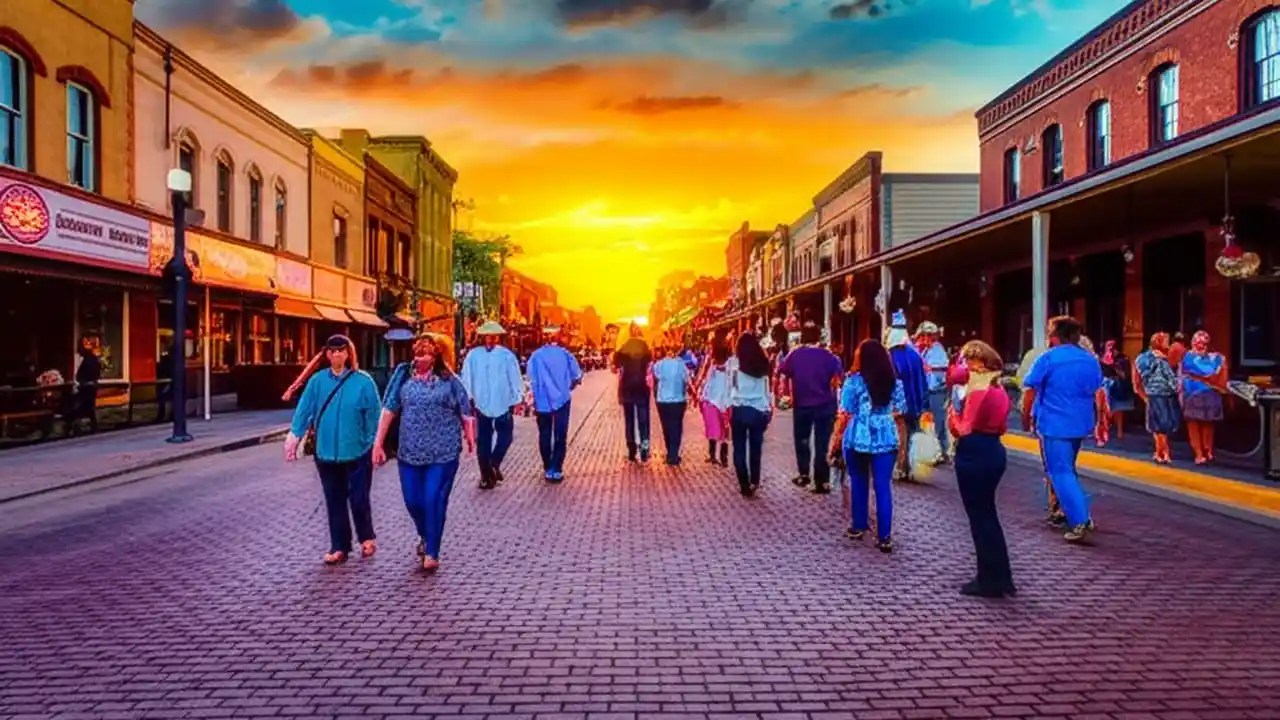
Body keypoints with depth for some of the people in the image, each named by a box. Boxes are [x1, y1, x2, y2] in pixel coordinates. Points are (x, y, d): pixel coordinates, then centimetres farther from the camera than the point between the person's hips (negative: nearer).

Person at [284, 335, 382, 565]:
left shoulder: (363, 381, -6)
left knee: (358, 499, 3)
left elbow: (373, 415, -3)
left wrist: (376, 444, -2)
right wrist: (294, 436, -8)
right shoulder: (317, 381, 1)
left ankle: (367, 538, 28)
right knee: (334, 501, 10)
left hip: (357, 451, -3)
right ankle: (339, 547, 22)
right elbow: (304, 409, 0)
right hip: (326, 451, 3)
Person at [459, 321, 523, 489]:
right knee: (505, 435, 15)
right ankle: (494, 465, -5)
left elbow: (466, 379, -2)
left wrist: (469, 400, 5)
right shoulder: (507, 355, -7)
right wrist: (515, 401, 4)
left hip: (480, 404, 2)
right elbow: (515, 380, -4)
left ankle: (486, 476, 11)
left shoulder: (472, 355, -3)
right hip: (503, 403, -2)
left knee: (483, 439, 10)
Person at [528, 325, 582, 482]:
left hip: (542, 401, 1)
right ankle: (556, 470, -1)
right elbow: (577, 376, 0)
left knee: (544, 436, 14)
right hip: (561, 400, -1)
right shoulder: (565, 354, -5)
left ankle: (548, 469, 22)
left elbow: (531, 380, -6)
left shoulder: (536, 356, -5)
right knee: (560, 436, 6)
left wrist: (534, 399, 7)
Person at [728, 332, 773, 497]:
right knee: (756, 447, 14)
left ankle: (745, 485, 7)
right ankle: (754, 482, 14)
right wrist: (769, 408, 11)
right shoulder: (763, 362, 5)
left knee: (739, 448, 6)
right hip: (759, 410, 2)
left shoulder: (735, 361, -2)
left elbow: (731, 386, -4)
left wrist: (729, 406, 1)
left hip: (739, 409, -2)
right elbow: (767, 387, 6)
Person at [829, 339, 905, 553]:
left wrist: (837, 437, 3)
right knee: (883, 486, 3)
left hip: (858, 439, -2)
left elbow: (846, 415, -8)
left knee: (859, 483, 14)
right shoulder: (895, 382, 5)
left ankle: (859, 527, 26)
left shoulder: (853, 381, -7)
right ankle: (884, 536, 2)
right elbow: (899, 412, 7)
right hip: (886, 439, 2)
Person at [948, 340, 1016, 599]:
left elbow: (965, 429, -17)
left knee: (979, 517, 2)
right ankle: (1000, 577, 26)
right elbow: (1002, 427, 16)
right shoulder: (1000, 390, 10)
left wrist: (953, 417, 0)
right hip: (994, 451, 9)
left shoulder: (977, 390, -18)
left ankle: (990, 581, 11)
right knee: (988, 513, 18)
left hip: (974, 455, -9)